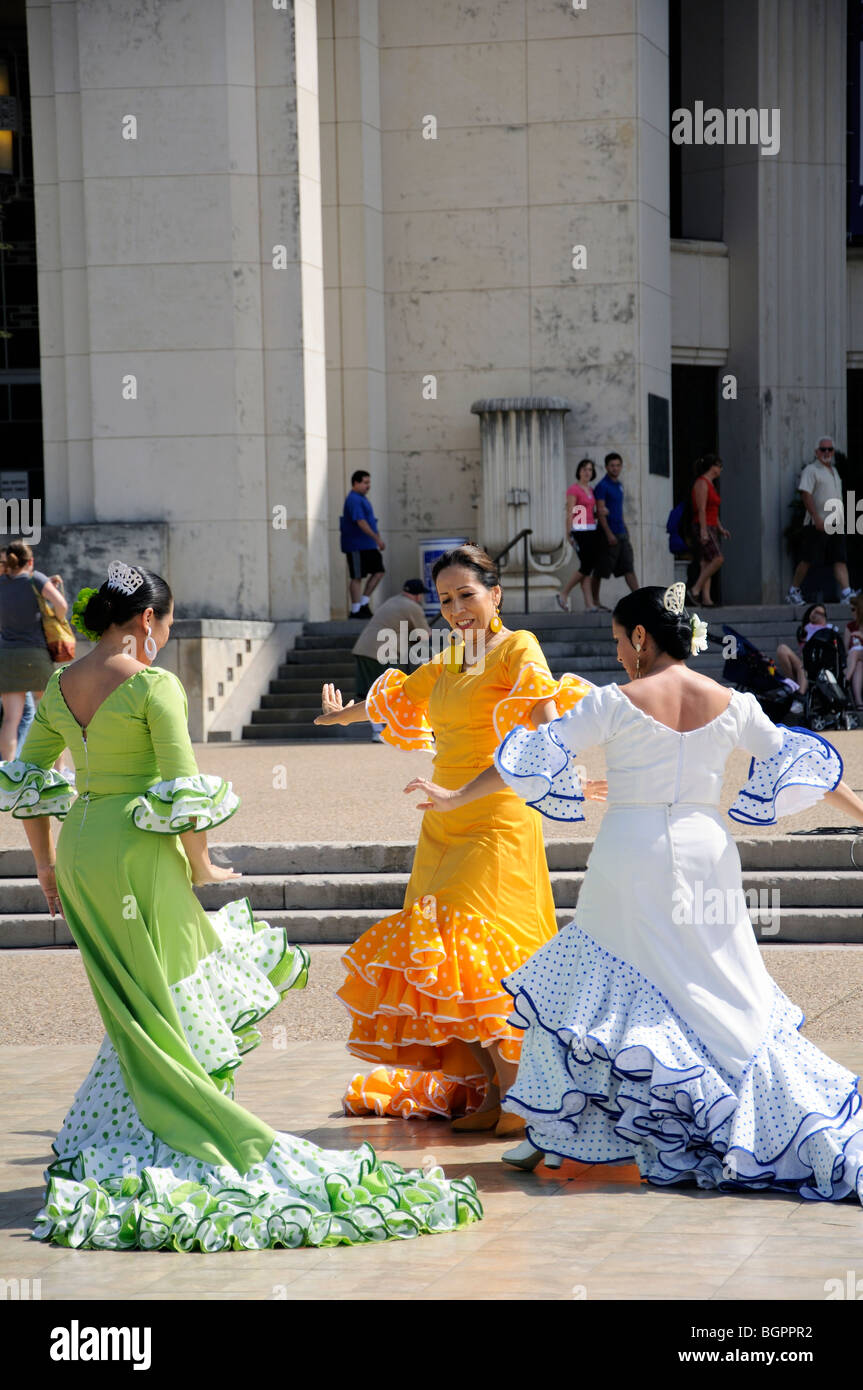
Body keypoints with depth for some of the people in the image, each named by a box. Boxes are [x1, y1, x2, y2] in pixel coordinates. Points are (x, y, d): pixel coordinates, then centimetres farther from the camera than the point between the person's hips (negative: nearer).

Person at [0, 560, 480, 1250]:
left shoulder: (60, 685, 6)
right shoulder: (154, 686, -14)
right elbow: (182, 792, -17)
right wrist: (202, 865, -3)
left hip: (78, 853, 7)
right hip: (139, 856, -7)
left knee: (132, 1002, 22)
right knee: (165, 1003, 2)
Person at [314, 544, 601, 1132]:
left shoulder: (516, 650, -6)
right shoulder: (448, 664, 16)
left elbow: (546, 710, -25)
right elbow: (397, 699, 36)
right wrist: (344, 714, 54)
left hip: (496, 823, -8)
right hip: (443, 825, 8)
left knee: (483, 954, -14)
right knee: (446, 959, 4)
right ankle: (486, 1091, 10)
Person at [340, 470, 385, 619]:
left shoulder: (362, 499, 17)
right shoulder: (354, 500, -16)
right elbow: (360, 522, -25)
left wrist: (377, 539, 21)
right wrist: (377, 538, -27)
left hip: (368, 545, 10)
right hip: (356, 546, -10)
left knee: (378, 572, 7)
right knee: (357, 577, -4)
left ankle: (363, 603, 12)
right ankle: (356, 610, 2)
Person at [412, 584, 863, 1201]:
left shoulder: (616, 702, -7)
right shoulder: (730, 703, 2)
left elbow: (533, 756, -3)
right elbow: (797, 761, 13)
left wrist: (456, 799, 7)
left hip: (629, 859, -3)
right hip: (704, 855, 3)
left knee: (592, 987, 9)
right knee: (729, 998, 9)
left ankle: (548, 1133, 13)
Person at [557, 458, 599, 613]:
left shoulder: (590, 490, 17)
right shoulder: (573, 489, -7)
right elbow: (569, 513, -11)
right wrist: (570, 535, -16)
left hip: (591, 531, 8)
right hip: (579, 531, -8)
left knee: (588, 567, 2)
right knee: (586, 567, -12)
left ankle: (588, 604, -1)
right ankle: (563, 594, 2)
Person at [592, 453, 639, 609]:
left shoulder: (619, 485, 14)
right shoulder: (602, 486, -11)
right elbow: (600, 512, -17)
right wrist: (609, 534, -21)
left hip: (621, 533, 8)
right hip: (608, 534, -8)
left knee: (629, 567, 2)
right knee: (600, 570, 1)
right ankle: (595, 601, 8)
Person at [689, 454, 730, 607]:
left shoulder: (709, 484, 19)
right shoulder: (701, 483, -10)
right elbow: (701, 509, -17)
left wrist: (721, 528, 18)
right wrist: (703, 531, -22)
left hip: (711, 528, 10)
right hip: (704, 527, -10)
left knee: (706, 564, 3)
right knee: (718, 559, -19)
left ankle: (706, 598, -2)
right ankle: (696, 588, -15)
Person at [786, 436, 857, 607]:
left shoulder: (834, 471, 21)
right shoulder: (811, 470, -5)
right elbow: (805, 494, -14)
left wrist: (841, 518, 19)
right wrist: (817, 518, -20)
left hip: (836, 523, 7)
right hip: (817, 523, -7)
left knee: (840, 560, -3)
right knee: (808, 560, -4)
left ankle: (846, 593, -11)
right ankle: (793, 592, 7)